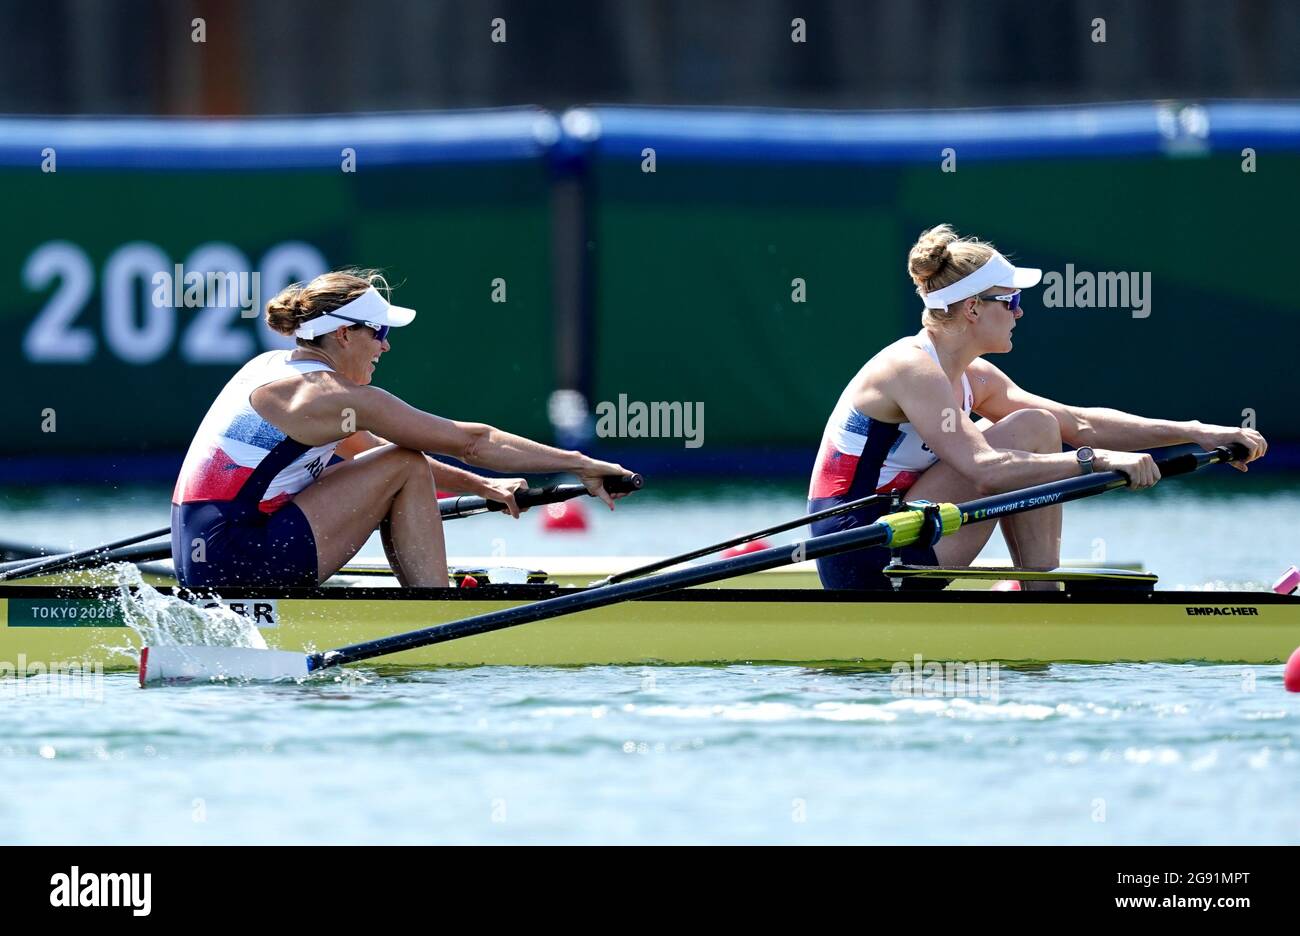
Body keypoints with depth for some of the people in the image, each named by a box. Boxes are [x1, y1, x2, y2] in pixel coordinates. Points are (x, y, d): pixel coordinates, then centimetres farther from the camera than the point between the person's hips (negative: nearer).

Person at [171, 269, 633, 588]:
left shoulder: (274, 367, 17)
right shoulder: (338, 397, -10)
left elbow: (374, 449, 27)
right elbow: (473, 440, -6)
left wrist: (483, 486, 24)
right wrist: (581, 465, 1)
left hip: (199, 558, 9)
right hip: (236, 558, -9)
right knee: (406, 467, -4)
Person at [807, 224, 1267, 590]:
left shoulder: (970, 378, 12)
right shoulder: (912, 369, -16)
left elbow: (1077, 423, 11)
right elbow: (986, 471, -28)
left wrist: (1194, 433, 6)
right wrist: (1098, 460, -29)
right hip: (866, 562, -10)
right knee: (1031, 428, -10)